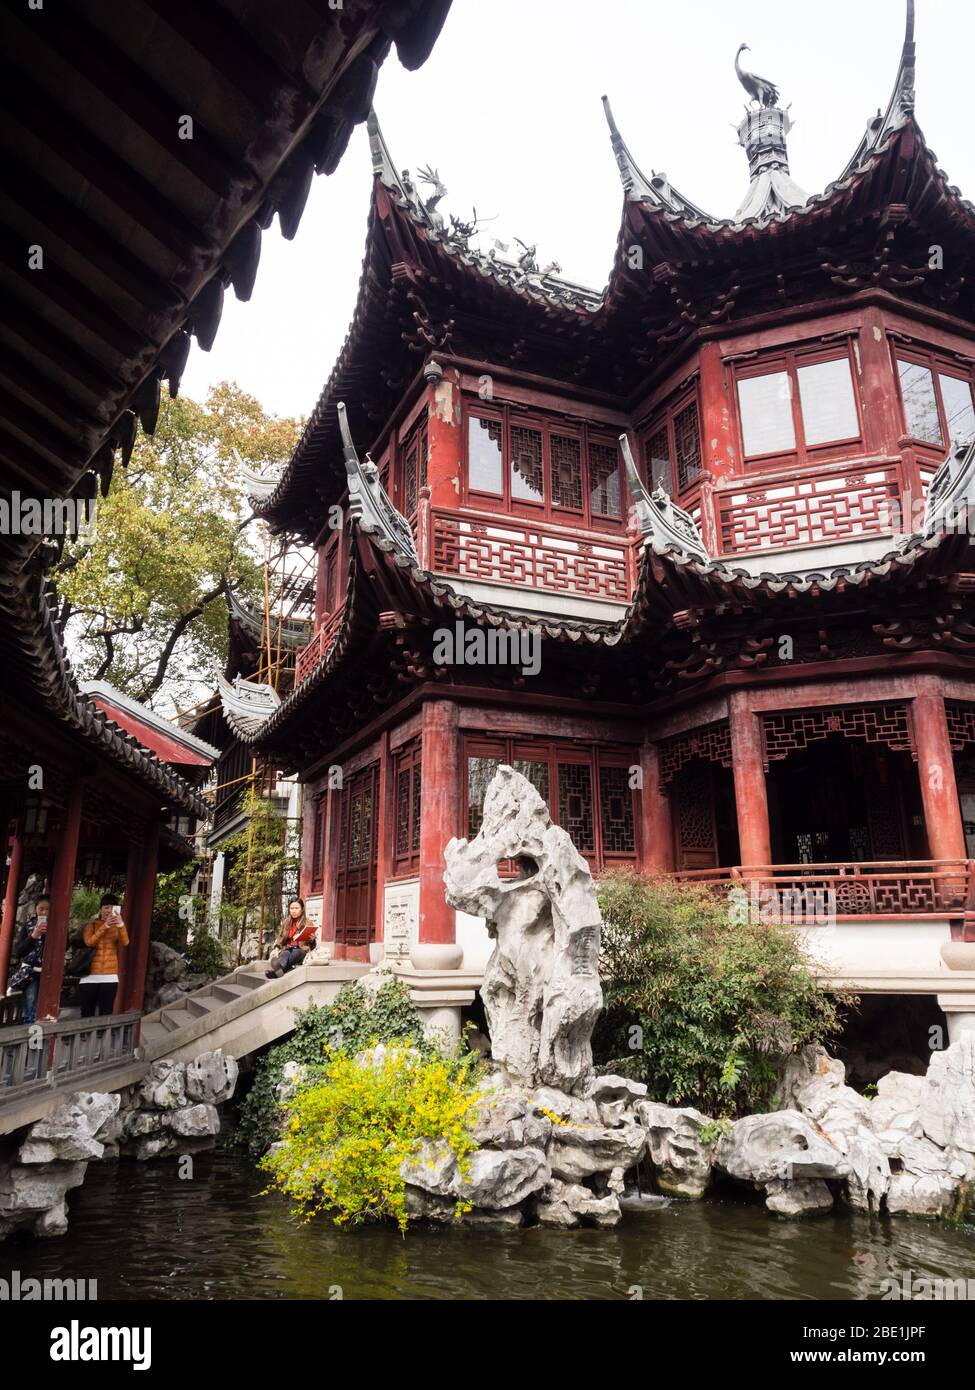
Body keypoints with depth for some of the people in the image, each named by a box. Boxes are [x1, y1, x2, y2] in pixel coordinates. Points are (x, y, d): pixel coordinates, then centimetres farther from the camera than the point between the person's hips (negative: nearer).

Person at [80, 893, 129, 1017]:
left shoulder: (117, 927, 8)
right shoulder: (92, 925, 6)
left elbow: (125, 942, -12)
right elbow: (89, 942, -13)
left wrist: (121, 924, -29)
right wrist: (105, 926, -23)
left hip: (110, 977, 1)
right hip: (90, 976, -1)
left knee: (106, 1014, -1)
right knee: (87, 1014, 3)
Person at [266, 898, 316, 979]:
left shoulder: (308, 923, 10)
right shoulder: (285, 923, 20)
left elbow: (312, 945, 10)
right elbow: (280, 939, 23)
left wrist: (312, 940, -14)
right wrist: (277, 949, 2)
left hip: (301, 950, -3)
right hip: (287, 949, 3)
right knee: (285, 954, -37)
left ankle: (275, 971, -70)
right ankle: (279, 971, -69)